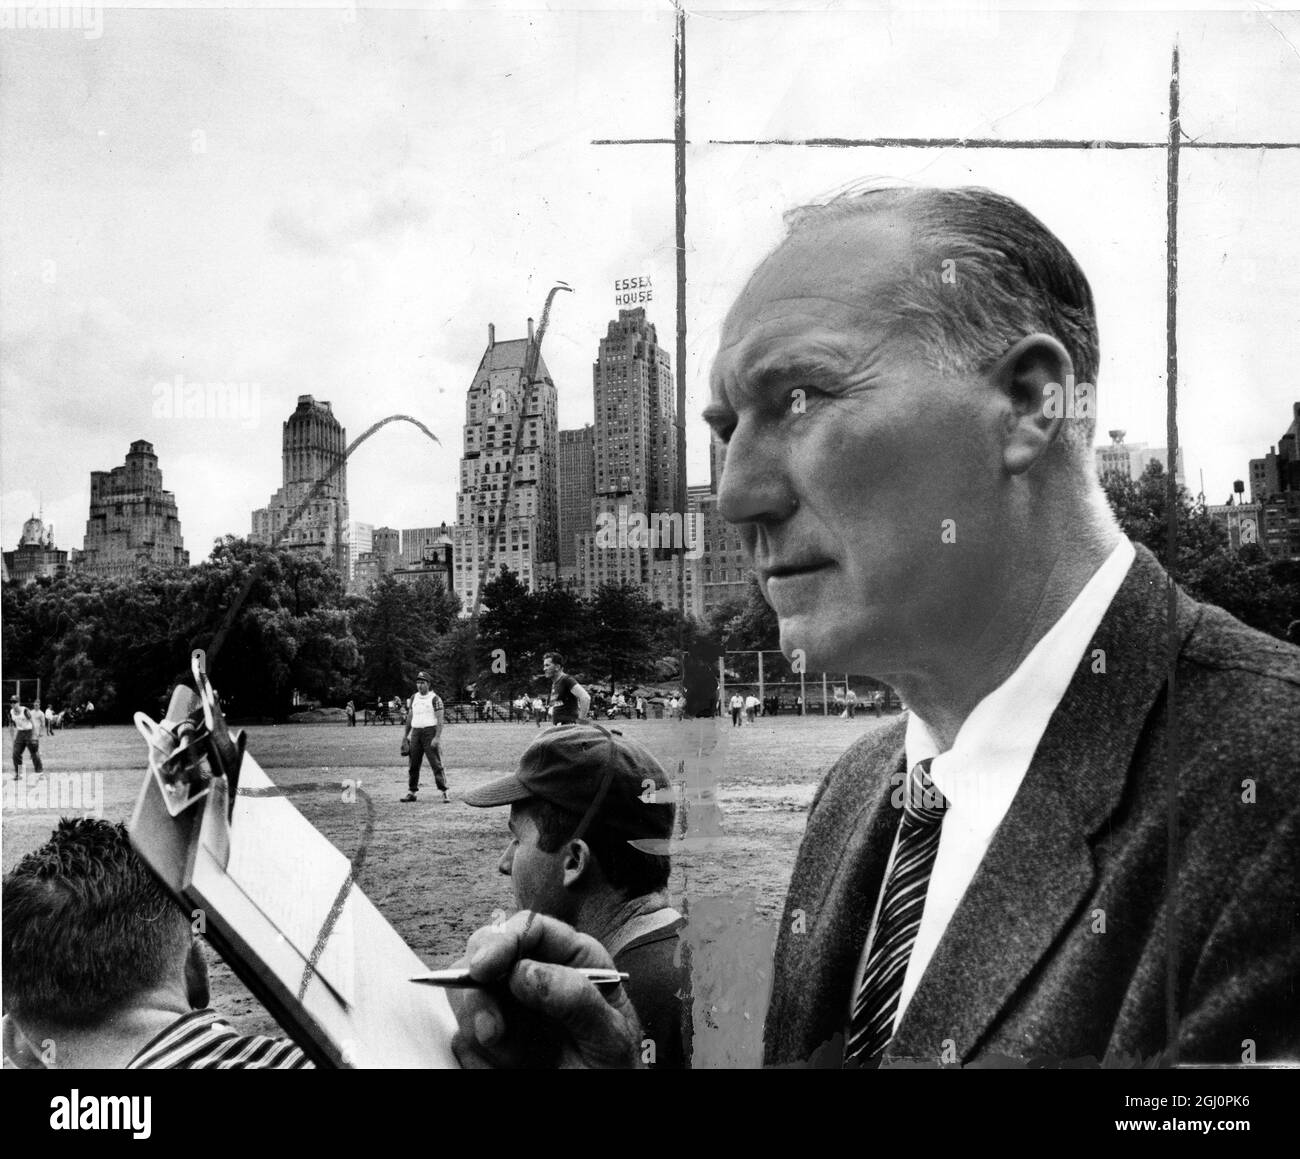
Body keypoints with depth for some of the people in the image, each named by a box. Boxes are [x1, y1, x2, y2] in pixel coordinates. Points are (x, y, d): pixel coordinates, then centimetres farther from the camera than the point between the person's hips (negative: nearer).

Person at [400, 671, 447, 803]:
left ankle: (444, 792, -8)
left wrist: (437, 737, -19)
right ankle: (411, 792, 12)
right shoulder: (414, 698, 14)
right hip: (415, 733, 6)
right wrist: (405, 735, 18)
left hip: (430, 732, -6)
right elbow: (410, 717, 21)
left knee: (436, 764, -9)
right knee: (413, 764, 6)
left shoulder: (435, 698, -5)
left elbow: (440, 720, -10)